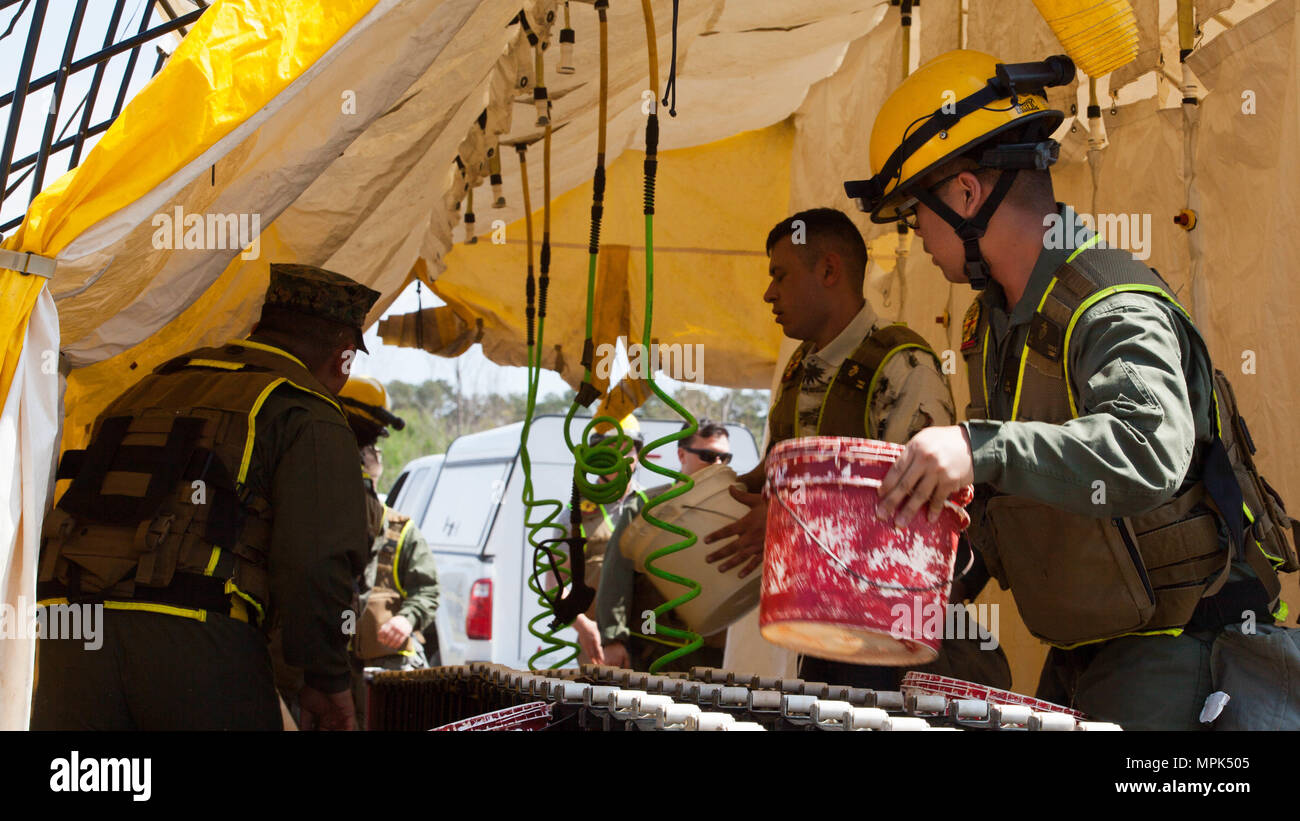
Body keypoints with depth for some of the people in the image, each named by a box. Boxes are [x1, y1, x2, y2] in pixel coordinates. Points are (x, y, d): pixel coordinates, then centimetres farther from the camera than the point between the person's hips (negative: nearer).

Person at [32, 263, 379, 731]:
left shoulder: (150, 387, 27)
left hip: (70, 639, 6)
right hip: (198, 643, -5)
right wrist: (327, 678, 4)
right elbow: (316, 561, -8)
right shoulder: (308, 417, 5)